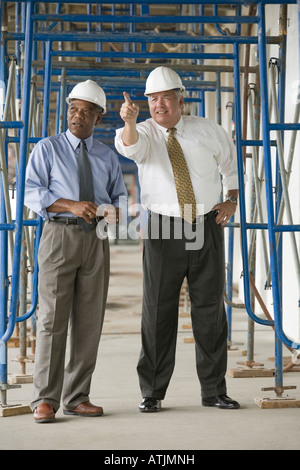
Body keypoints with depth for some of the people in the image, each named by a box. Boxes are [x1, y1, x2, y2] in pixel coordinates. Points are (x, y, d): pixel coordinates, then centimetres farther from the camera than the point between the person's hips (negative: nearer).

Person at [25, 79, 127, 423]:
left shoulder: (107, 157, 14)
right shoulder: (47, 149, 3)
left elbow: (120, 195, 17)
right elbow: (32, 193, -6)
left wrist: (115, 211, -8)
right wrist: (71, 205, -20)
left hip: (95, 239, 4)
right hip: (59, 236, -4)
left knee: (89, 321, 4)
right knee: (52, 318, -8)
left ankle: (77, 398, 11)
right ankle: (45, 400, -4)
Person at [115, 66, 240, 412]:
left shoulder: (207, 130, 6)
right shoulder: (144, 133, -1)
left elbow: (230, 161, 23)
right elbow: (129, 146, -27)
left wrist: (232, 201, 12)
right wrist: (129, 122, -48)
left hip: (208, 227, 2)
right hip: (164, 230, -2)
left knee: (210, 308, 5)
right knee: (158, 309, -1)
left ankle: (214, 390, 15)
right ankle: (152, 393, 9)